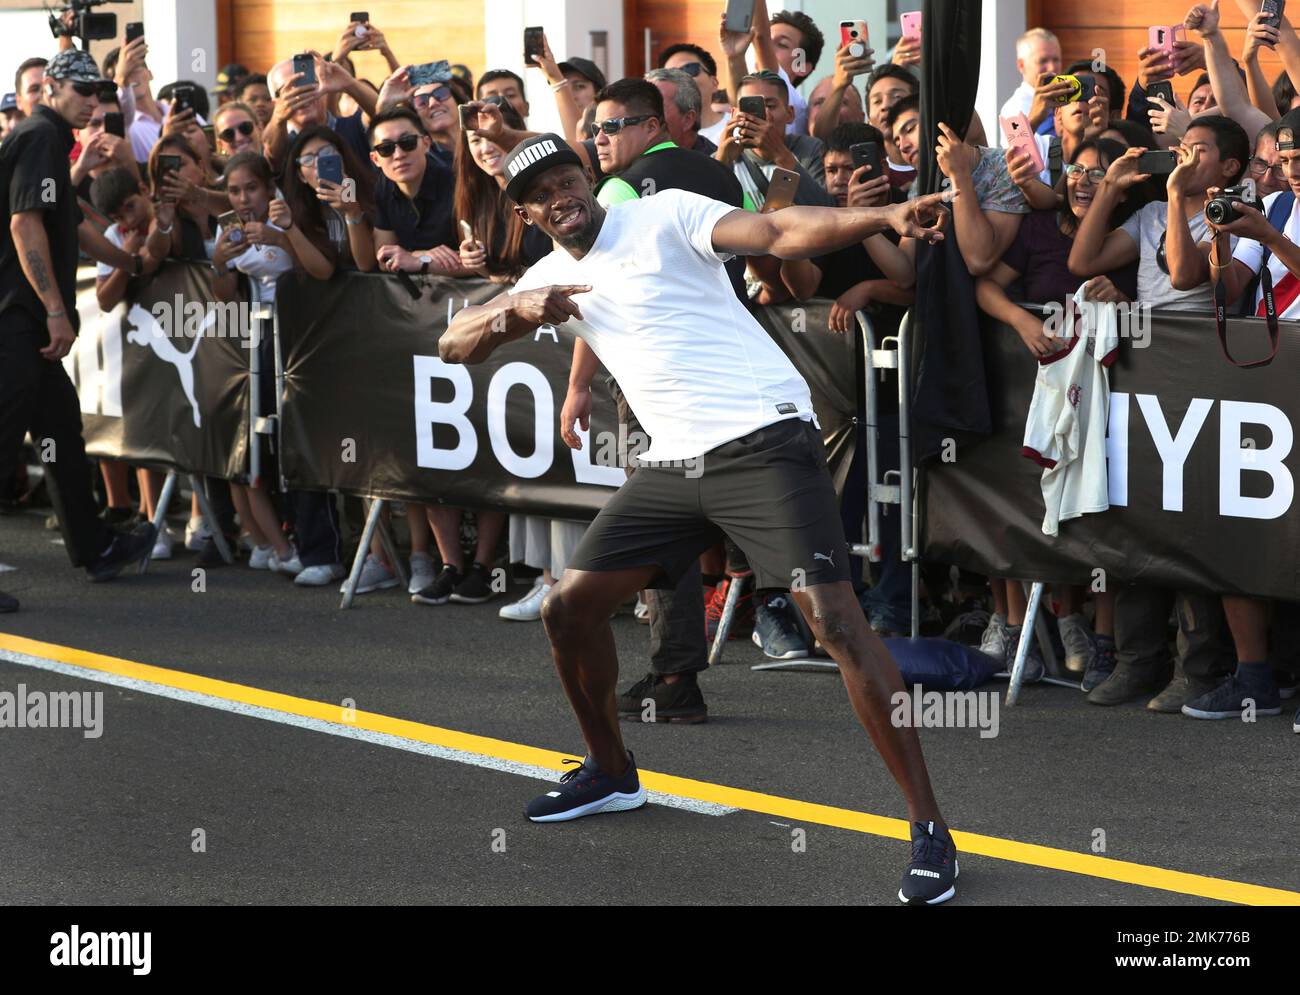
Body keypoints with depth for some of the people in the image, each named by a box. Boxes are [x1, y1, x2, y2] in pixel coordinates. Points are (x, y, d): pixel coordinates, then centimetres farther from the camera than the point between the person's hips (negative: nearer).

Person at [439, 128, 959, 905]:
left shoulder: (664, 216, -3)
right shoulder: (554, 277, 16)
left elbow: (778, 233, -17)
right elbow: (454, 345, 14)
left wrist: (888, 218, -34)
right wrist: (516, 310, -8)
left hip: (763, 440, -7)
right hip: (673, 464, 7)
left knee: (834, 616, -19)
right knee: (569, 608, 8)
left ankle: (929, 827, -17)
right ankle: (613, 774, 31)